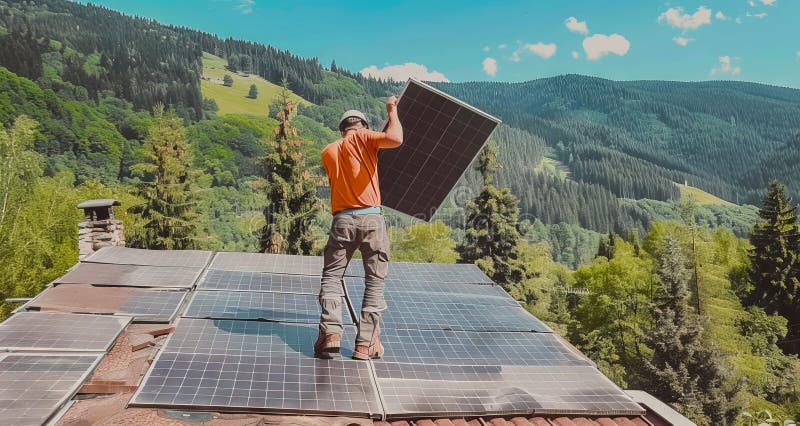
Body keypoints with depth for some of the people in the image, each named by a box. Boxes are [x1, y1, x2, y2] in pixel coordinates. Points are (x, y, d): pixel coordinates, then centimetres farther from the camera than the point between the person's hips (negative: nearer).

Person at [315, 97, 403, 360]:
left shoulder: (328, 152, 17)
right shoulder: (362, 137, 4)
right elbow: (395, 139, -13)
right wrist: (392, 111, 4)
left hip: (342, 220, 3)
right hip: (371, 218, -2)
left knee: (331, 277, 11)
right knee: (375, 281, 5)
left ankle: (330, 333, -7)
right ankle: (366, 344, 2)